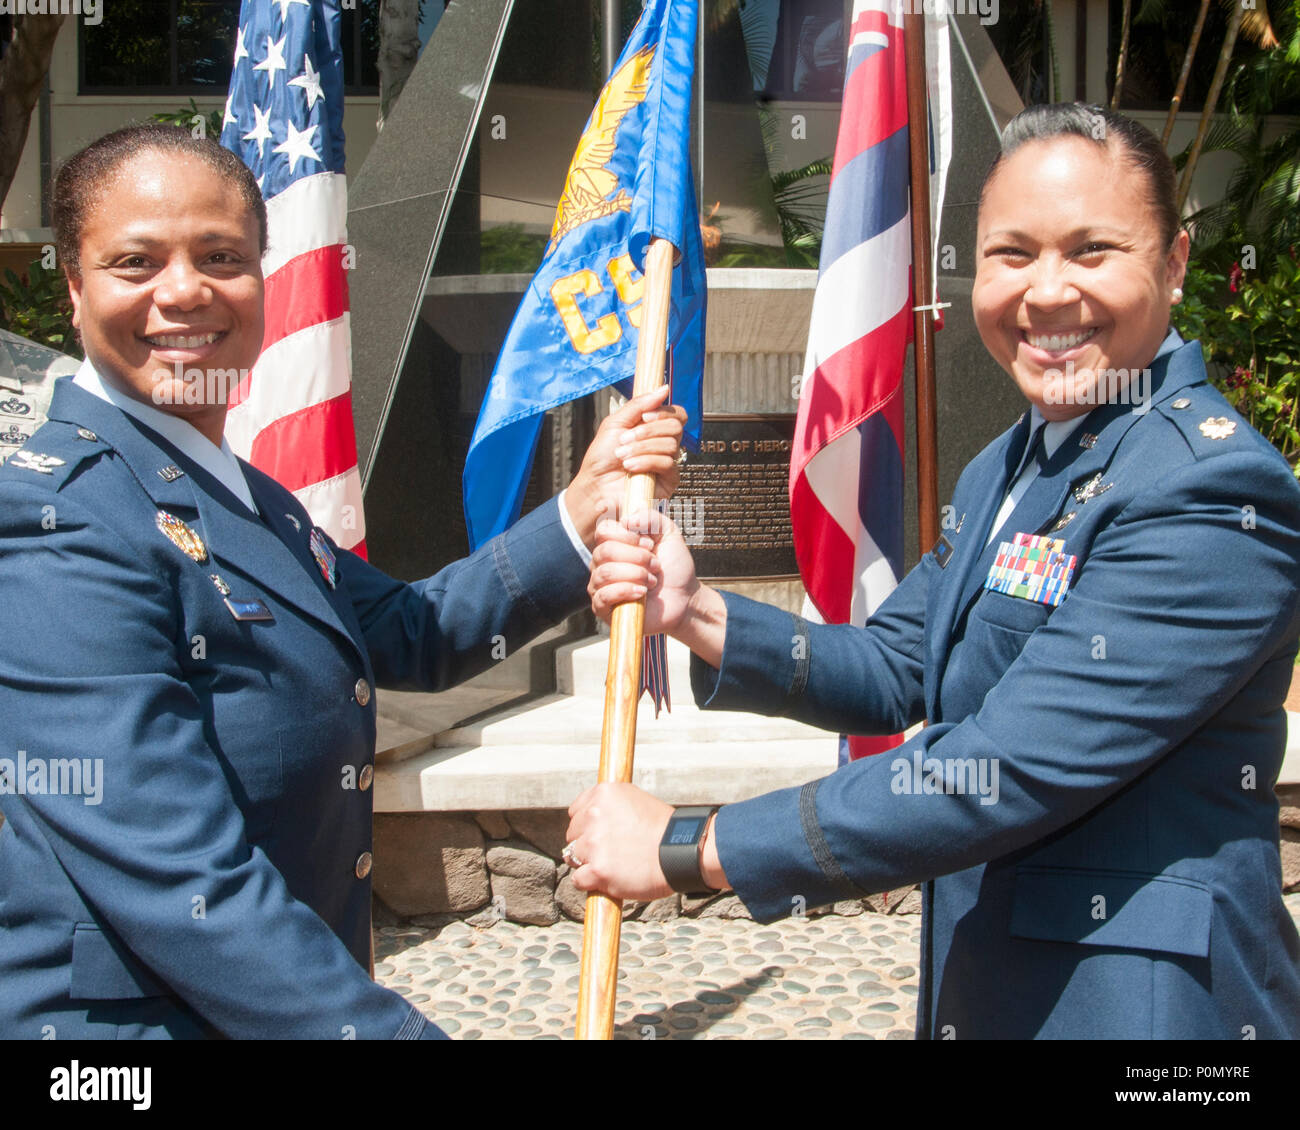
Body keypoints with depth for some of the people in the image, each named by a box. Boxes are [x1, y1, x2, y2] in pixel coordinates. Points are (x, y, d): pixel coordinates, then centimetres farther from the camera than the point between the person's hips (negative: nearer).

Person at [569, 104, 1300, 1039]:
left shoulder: (1210, 491, -23)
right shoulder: (1009, 467, 7)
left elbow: (1008, 772, -27)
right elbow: (897, 672, 9)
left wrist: (687, 848, -23)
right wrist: (695, 613, -7)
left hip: (1143, 1000, -8)